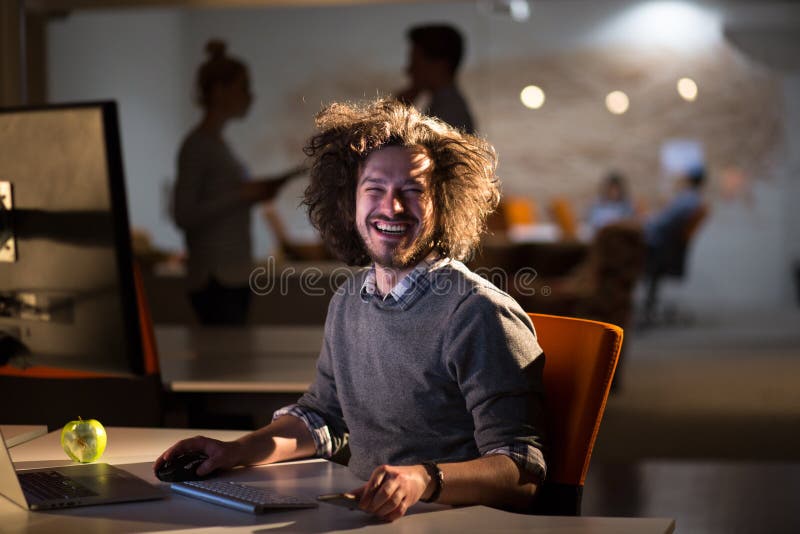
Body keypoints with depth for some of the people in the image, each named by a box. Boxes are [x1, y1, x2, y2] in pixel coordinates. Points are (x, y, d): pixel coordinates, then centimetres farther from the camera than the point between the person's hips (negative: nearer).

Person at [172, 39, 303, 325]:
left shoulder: (218, 143, 16)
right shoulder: (197, 145, -10)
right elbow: (183, 216, -16)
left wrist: (256, 192, 9)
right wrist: (242, 194, -16)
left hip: (235, 277, 9)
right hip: (216, 280, -9)